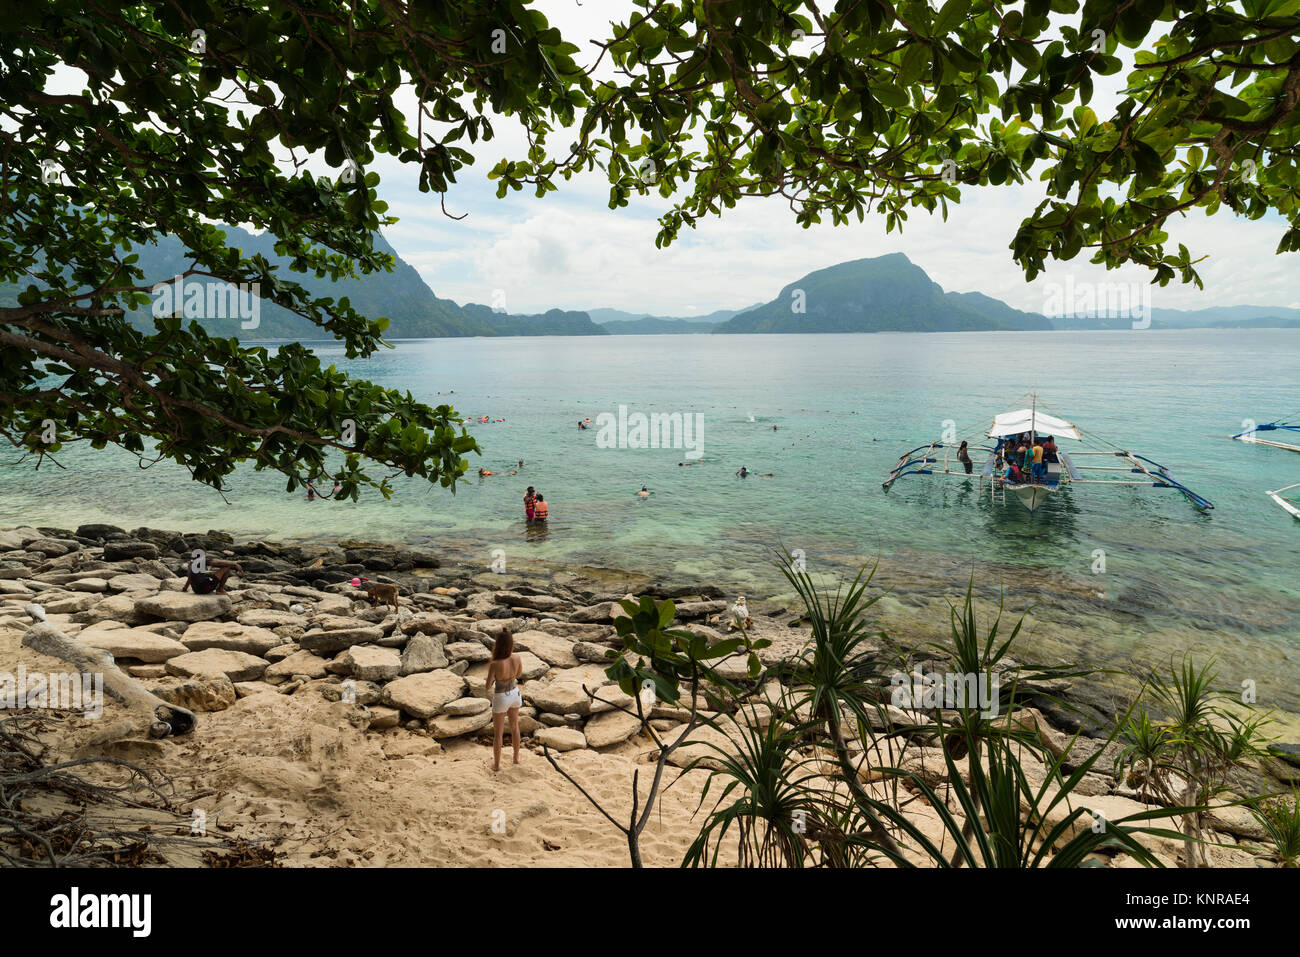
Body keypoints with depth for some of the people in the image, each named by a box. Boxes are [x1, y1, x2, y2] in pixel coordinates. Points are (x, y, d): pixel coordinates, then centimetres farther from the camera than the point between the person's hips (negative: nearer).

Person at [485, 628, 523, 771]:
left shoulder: (494, 664, -34)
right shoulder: (517, 658, -21)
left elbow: (488, 687, -19)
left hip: (501, 699, -4)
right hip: (515, 694, 4)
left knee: (498, 732, 18)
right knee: (514, 726, 28)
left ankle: (497, 764, 35)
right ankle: (516, 757, 45)